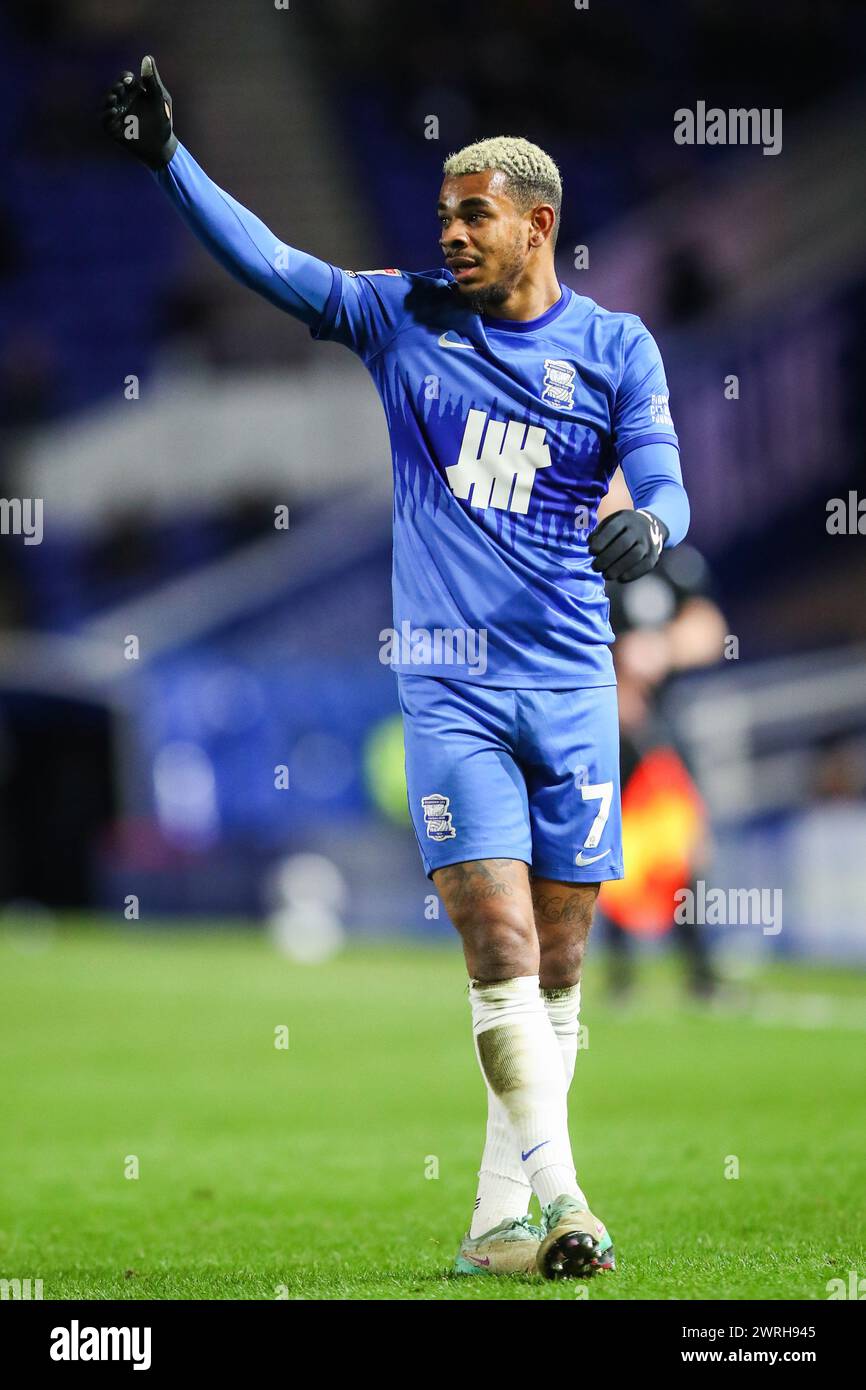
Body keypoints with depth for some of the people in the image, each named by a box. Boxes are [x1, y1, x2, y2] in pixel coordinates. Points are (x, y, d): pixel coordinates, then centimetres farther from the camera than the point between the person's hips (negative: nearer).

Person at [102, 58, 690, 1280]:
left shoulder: (616, 347, 5)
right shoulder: (404, 320, 6)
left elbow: (663, 488, -2)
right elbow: (267, 262, 5)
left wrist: (647, 529, -24)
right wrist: (167, 157, -4)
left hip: (573, 684, 1)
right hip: (450, 684, -1)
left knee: (557, 960, 4)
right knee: (500, 943, -13)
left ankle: (500, 1216, 13)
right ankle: (560, 1199, -16)